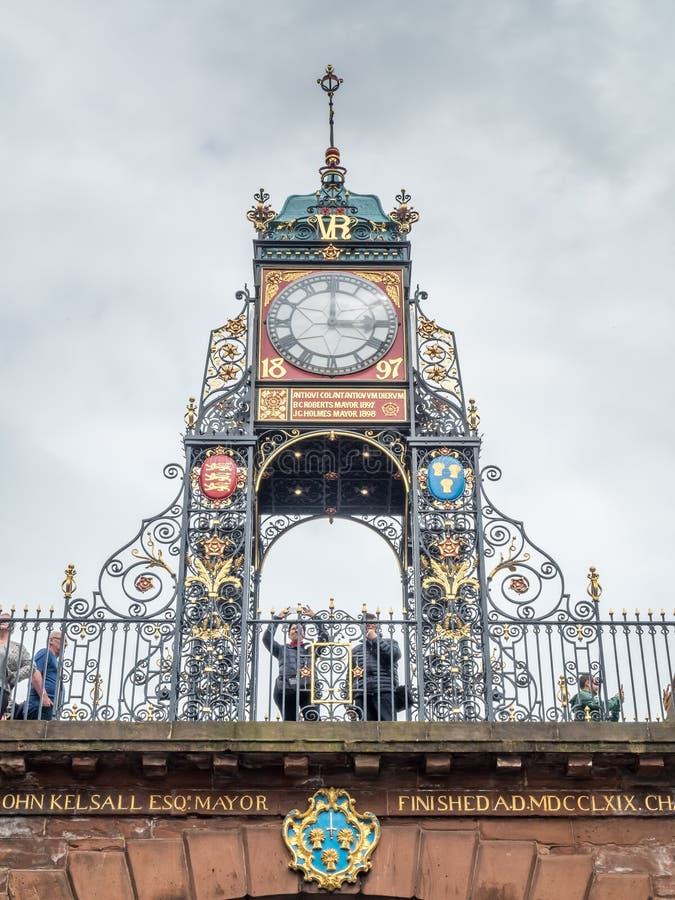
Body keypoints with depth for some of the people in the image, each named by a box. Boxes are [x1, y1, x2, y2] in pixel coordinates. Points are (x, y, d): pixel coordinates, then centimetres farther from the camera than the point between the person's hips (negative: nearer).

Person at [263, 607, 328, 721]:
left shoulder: (310, 648, 25)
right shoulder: (282, 649, 25)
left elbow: (324, 637, 14)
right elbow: (267, 639, 14)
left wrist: (314, 617, 13)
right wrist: (278, 618, 12)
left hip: (307, 687, -1)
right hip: (285, 688, 1)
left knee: (313, 717, -23)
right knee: (289, 722, -4)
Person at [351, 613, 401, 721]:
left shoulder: (389, 643, 18)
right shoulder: (356, 650, 23)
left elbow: (395, 655, -6)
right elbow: (350, 677, 21)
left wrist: (375, 639, -1)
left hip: (385, 692, -2)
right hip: (362, 695, 3)